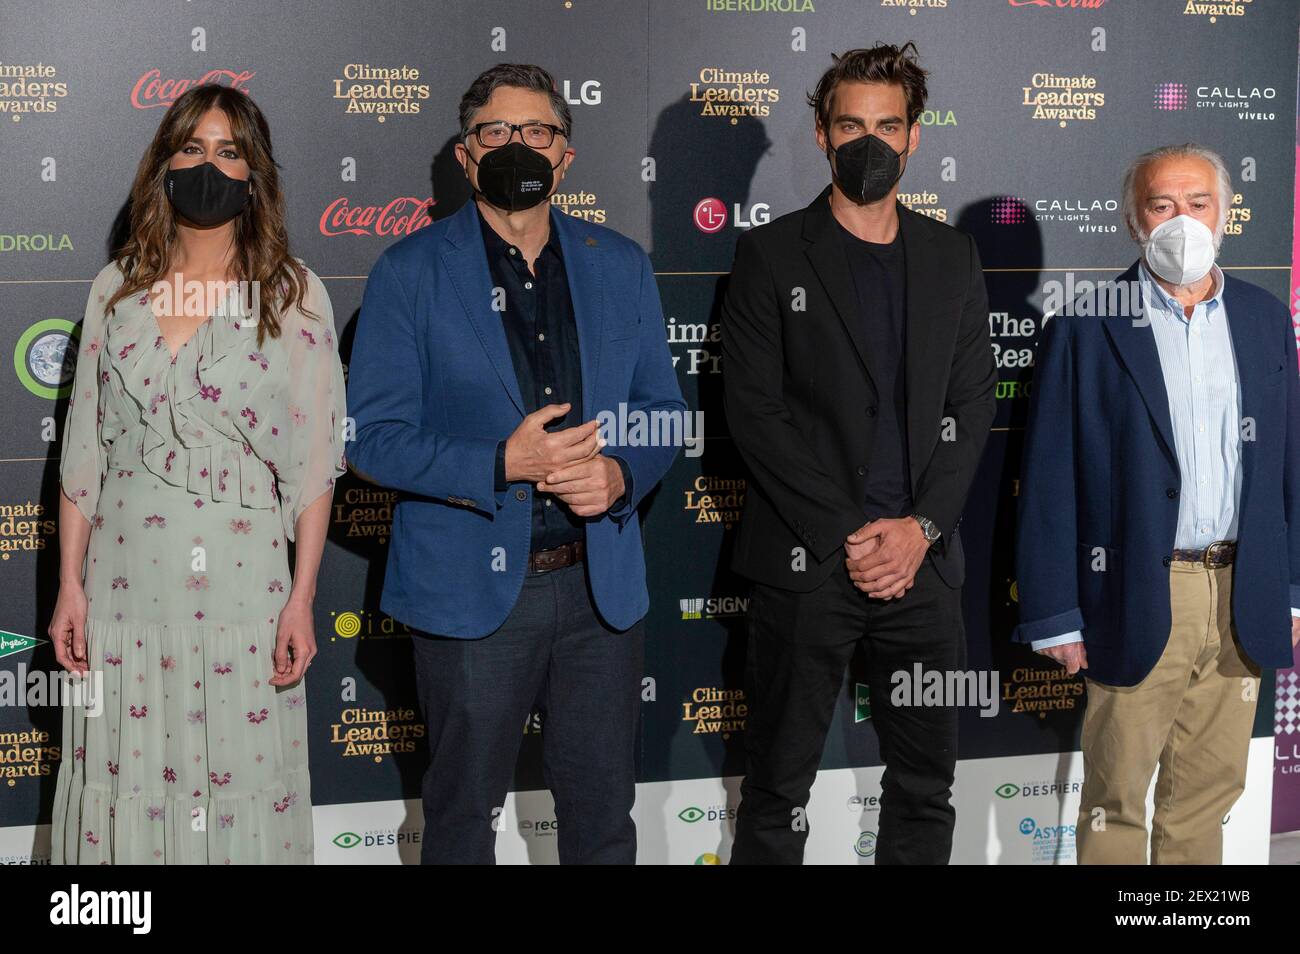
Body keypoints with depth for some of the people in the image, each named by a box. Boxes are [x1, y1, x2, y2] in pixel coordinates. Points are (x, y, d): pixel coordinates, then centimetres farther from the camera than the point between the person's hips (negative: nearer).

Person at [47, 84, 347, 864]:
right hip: (128, 577, 2)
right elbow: (84, 448, 9)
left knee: (241, 782, 3)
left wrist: (303, 596, -7)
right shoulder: (117, 289, 7)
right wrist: (70, 584, 4)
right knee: (127, 780, 7)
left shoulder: (294, 294, -1)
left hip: (242, 579, -2)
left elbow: (314, 458, -2)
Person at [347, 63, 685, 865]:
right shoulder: (411, 273, -3)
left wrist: (622, 474, -11)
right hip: (471, 588, -3)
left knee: (604, 813, 14)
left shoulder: (621, 266, 7)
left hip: (602, 581, 3)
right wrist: (502, 464, -21)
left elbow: (663, 409, 11)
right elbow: (374, 437, -8)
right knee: (464, 815, 11)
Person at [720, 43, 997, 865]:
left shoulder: (952, 257, 11)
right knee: (778, 793, 4)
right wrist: (846, 535, -12)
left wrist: (921, 527, -7)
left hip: (923, 559, 3)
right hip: (805, 564, -3)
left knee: (926, 787, 10)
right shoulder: (771, 254, 0)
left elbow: (973, 404, 7)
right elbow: (754, 410, -6)